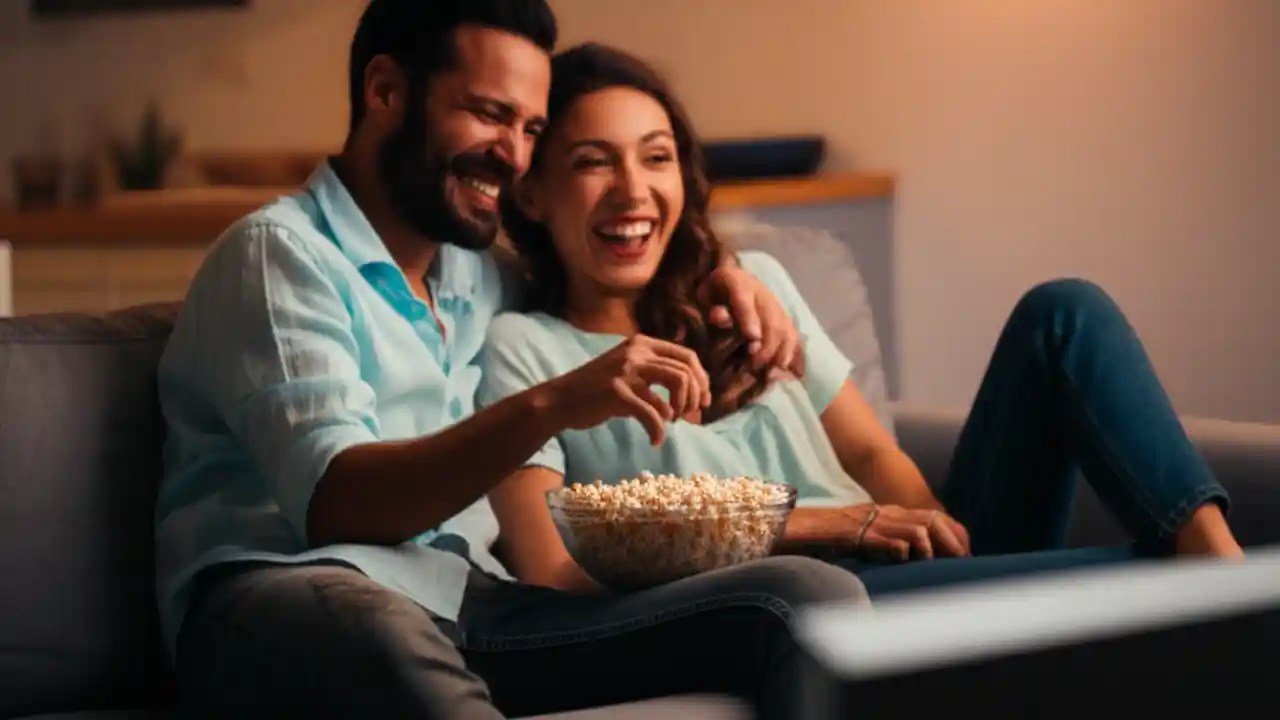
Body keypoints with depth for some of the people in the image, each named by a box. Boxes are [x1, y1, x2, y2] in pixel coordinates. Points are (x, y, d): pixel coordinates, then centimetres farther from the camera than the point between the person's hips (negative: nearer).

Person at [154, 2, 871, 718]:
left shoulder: (480, 276, 24)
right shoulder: (280, 251, 2)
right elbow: (333, 503, -14)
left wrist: (711, 279, 20)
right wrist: (550, 406, -26)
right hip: (287, 607, -6)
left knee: (813, 596, -15)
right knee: (362, 622, -45)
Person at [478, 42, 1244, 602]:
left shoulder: (753, 283, 21)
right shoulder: (522, 349, 4)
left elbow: (871, 452, 18)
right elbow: (554, 575, -7)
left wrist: (944, 543, -7)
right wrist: (808, 524, -13)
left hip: (917, 567, 7)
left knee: (1063, 314, -12)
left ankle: (1218, 558, -26)